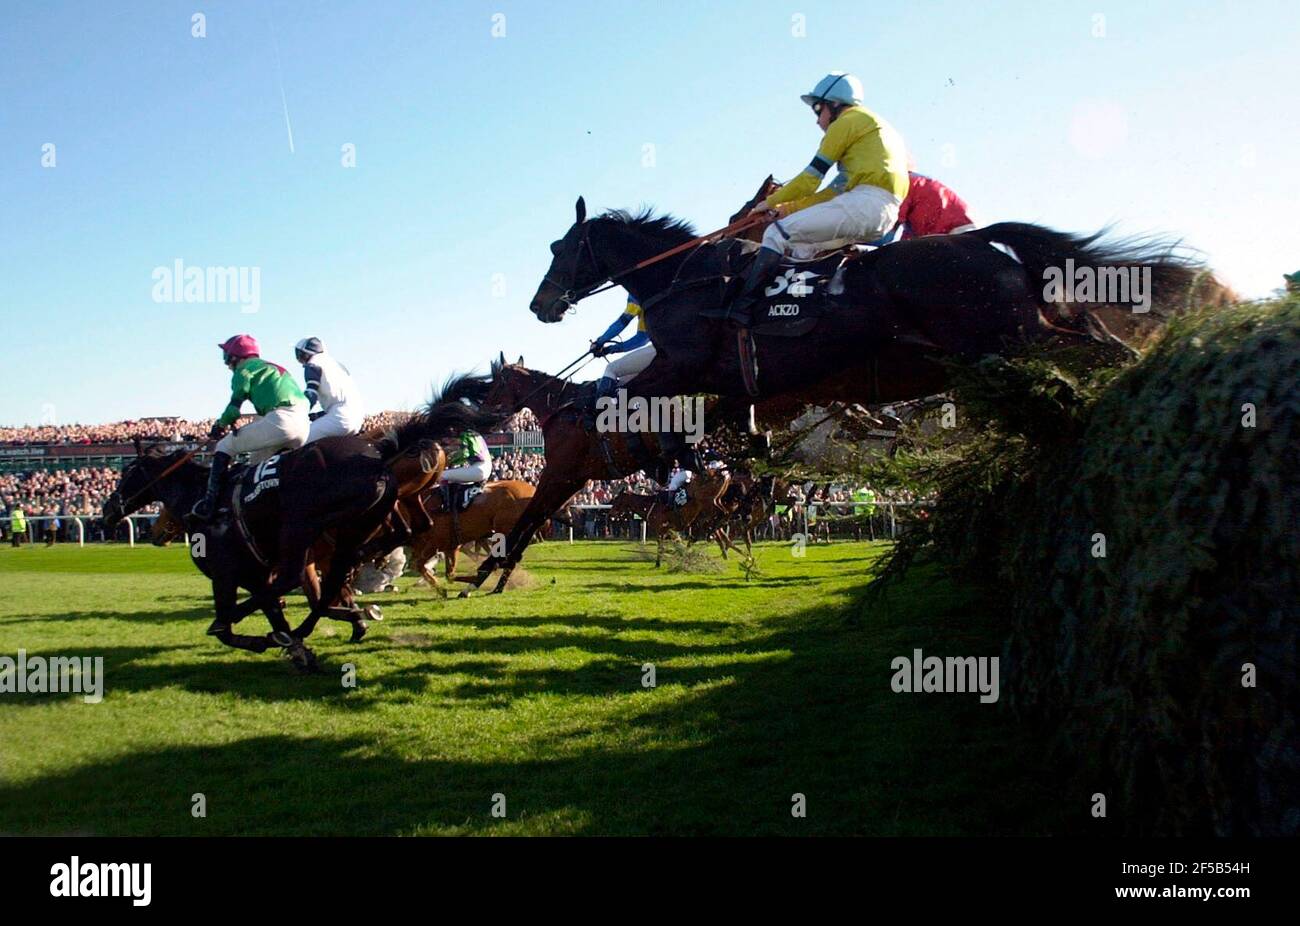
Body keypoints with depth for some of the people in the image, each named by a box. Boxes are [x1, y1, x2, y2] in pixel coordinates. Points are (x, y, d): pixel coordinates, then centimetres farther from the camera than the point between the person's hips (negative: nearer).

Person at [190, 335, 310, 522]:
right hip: (304, 424, 8)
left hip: (280, 419, -8)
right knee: (256, 458, 27)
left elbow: (235, 406, 0)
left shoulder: (244, 369, 7)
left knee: (225, 446, 6)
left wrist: (219, 426, 18)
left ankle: (208, 505, -1)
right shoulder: (272, 367, 32)